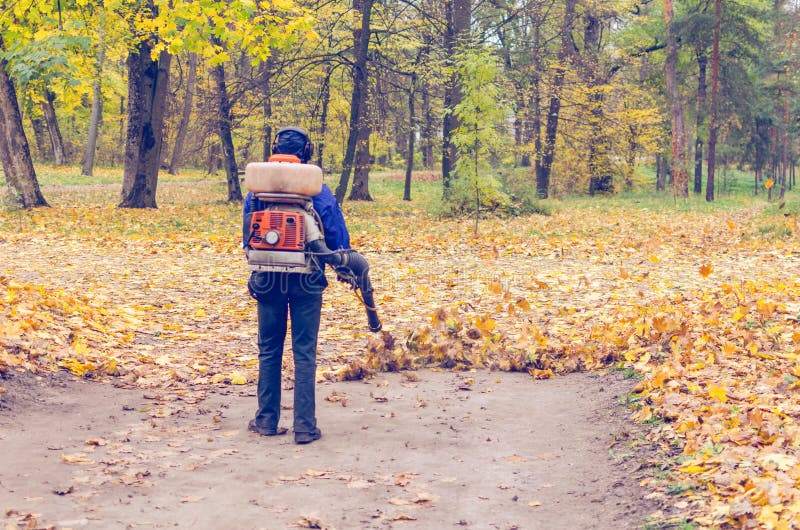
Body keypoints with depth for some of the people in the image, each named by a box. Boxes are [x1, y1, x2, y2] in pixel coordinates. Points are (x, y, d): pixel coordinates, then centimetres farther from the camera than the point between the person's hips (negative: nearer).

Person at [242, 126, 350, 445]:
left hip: (268, 279, 2)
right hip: (307, 281, -2)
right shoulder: (318, 191, -6)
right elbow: (338, 238, -4)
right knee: (304, 353, 2)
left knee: (269, 350, 13)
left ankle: (267, 420, 20)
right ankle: (304, 427, 3)